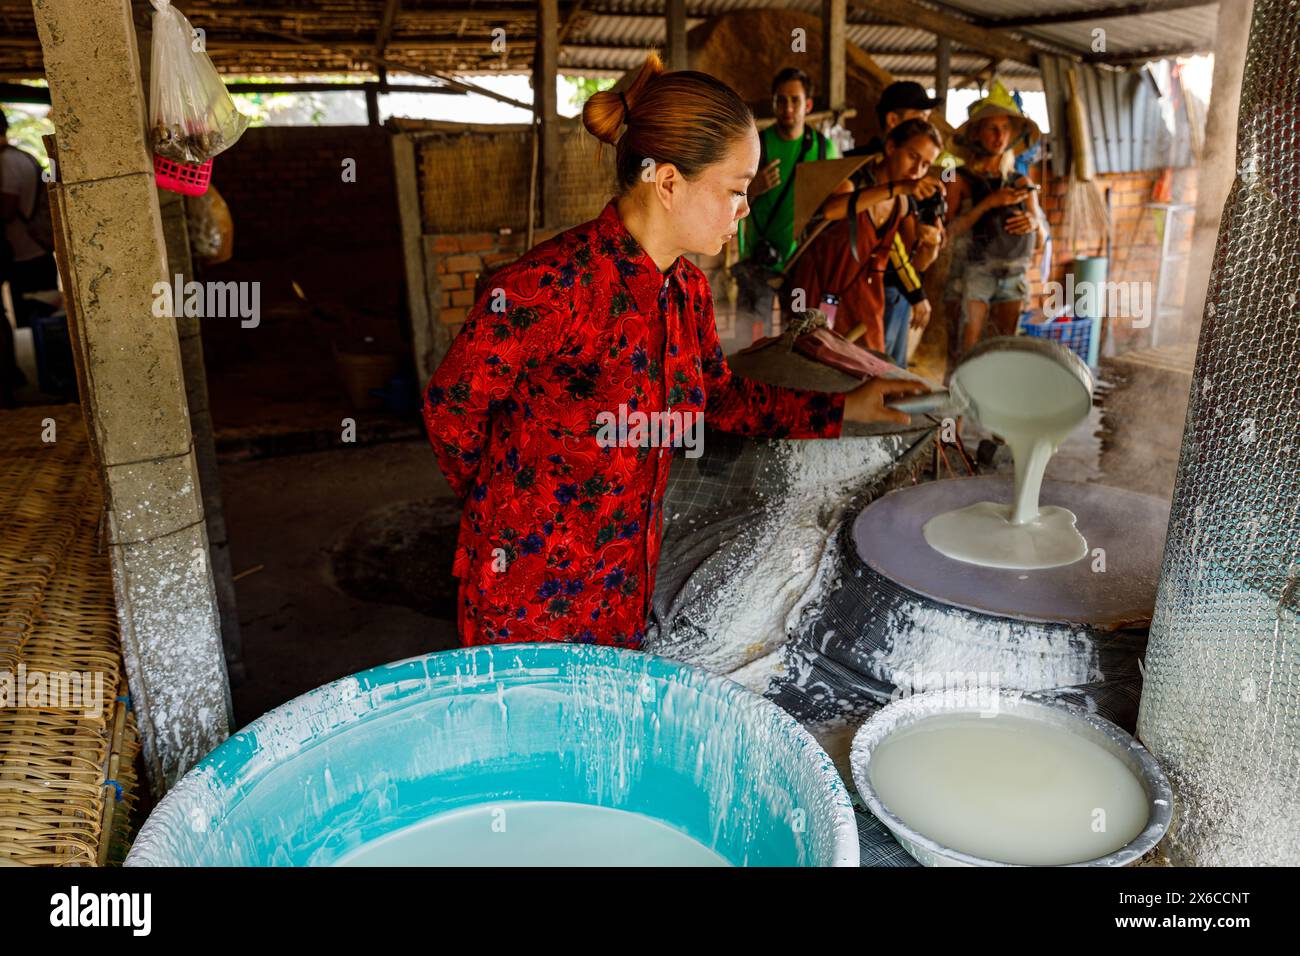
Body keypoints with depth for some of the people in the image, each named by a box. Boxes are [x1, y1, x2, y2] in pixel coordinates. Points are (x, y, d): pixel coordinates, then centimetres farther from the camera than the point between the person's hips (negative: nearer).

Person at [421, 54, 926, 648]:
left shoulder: (688, 291, -1)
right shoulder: (553, 284, -26)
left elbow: (721, 397, 14)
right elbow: (450, 406, -15)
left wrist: (842, 410, 6)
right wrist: (511, 511, 1)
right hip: (532, 590, -6)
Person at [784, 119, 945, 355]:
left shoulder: (903, 204, 3)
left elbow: (918, 262, 0)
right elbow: (830, 209, -38)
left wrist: (932, 242, -23)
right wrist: (897, 187, -43)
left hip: (862, 299, 6)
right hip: (819, 291, -5)